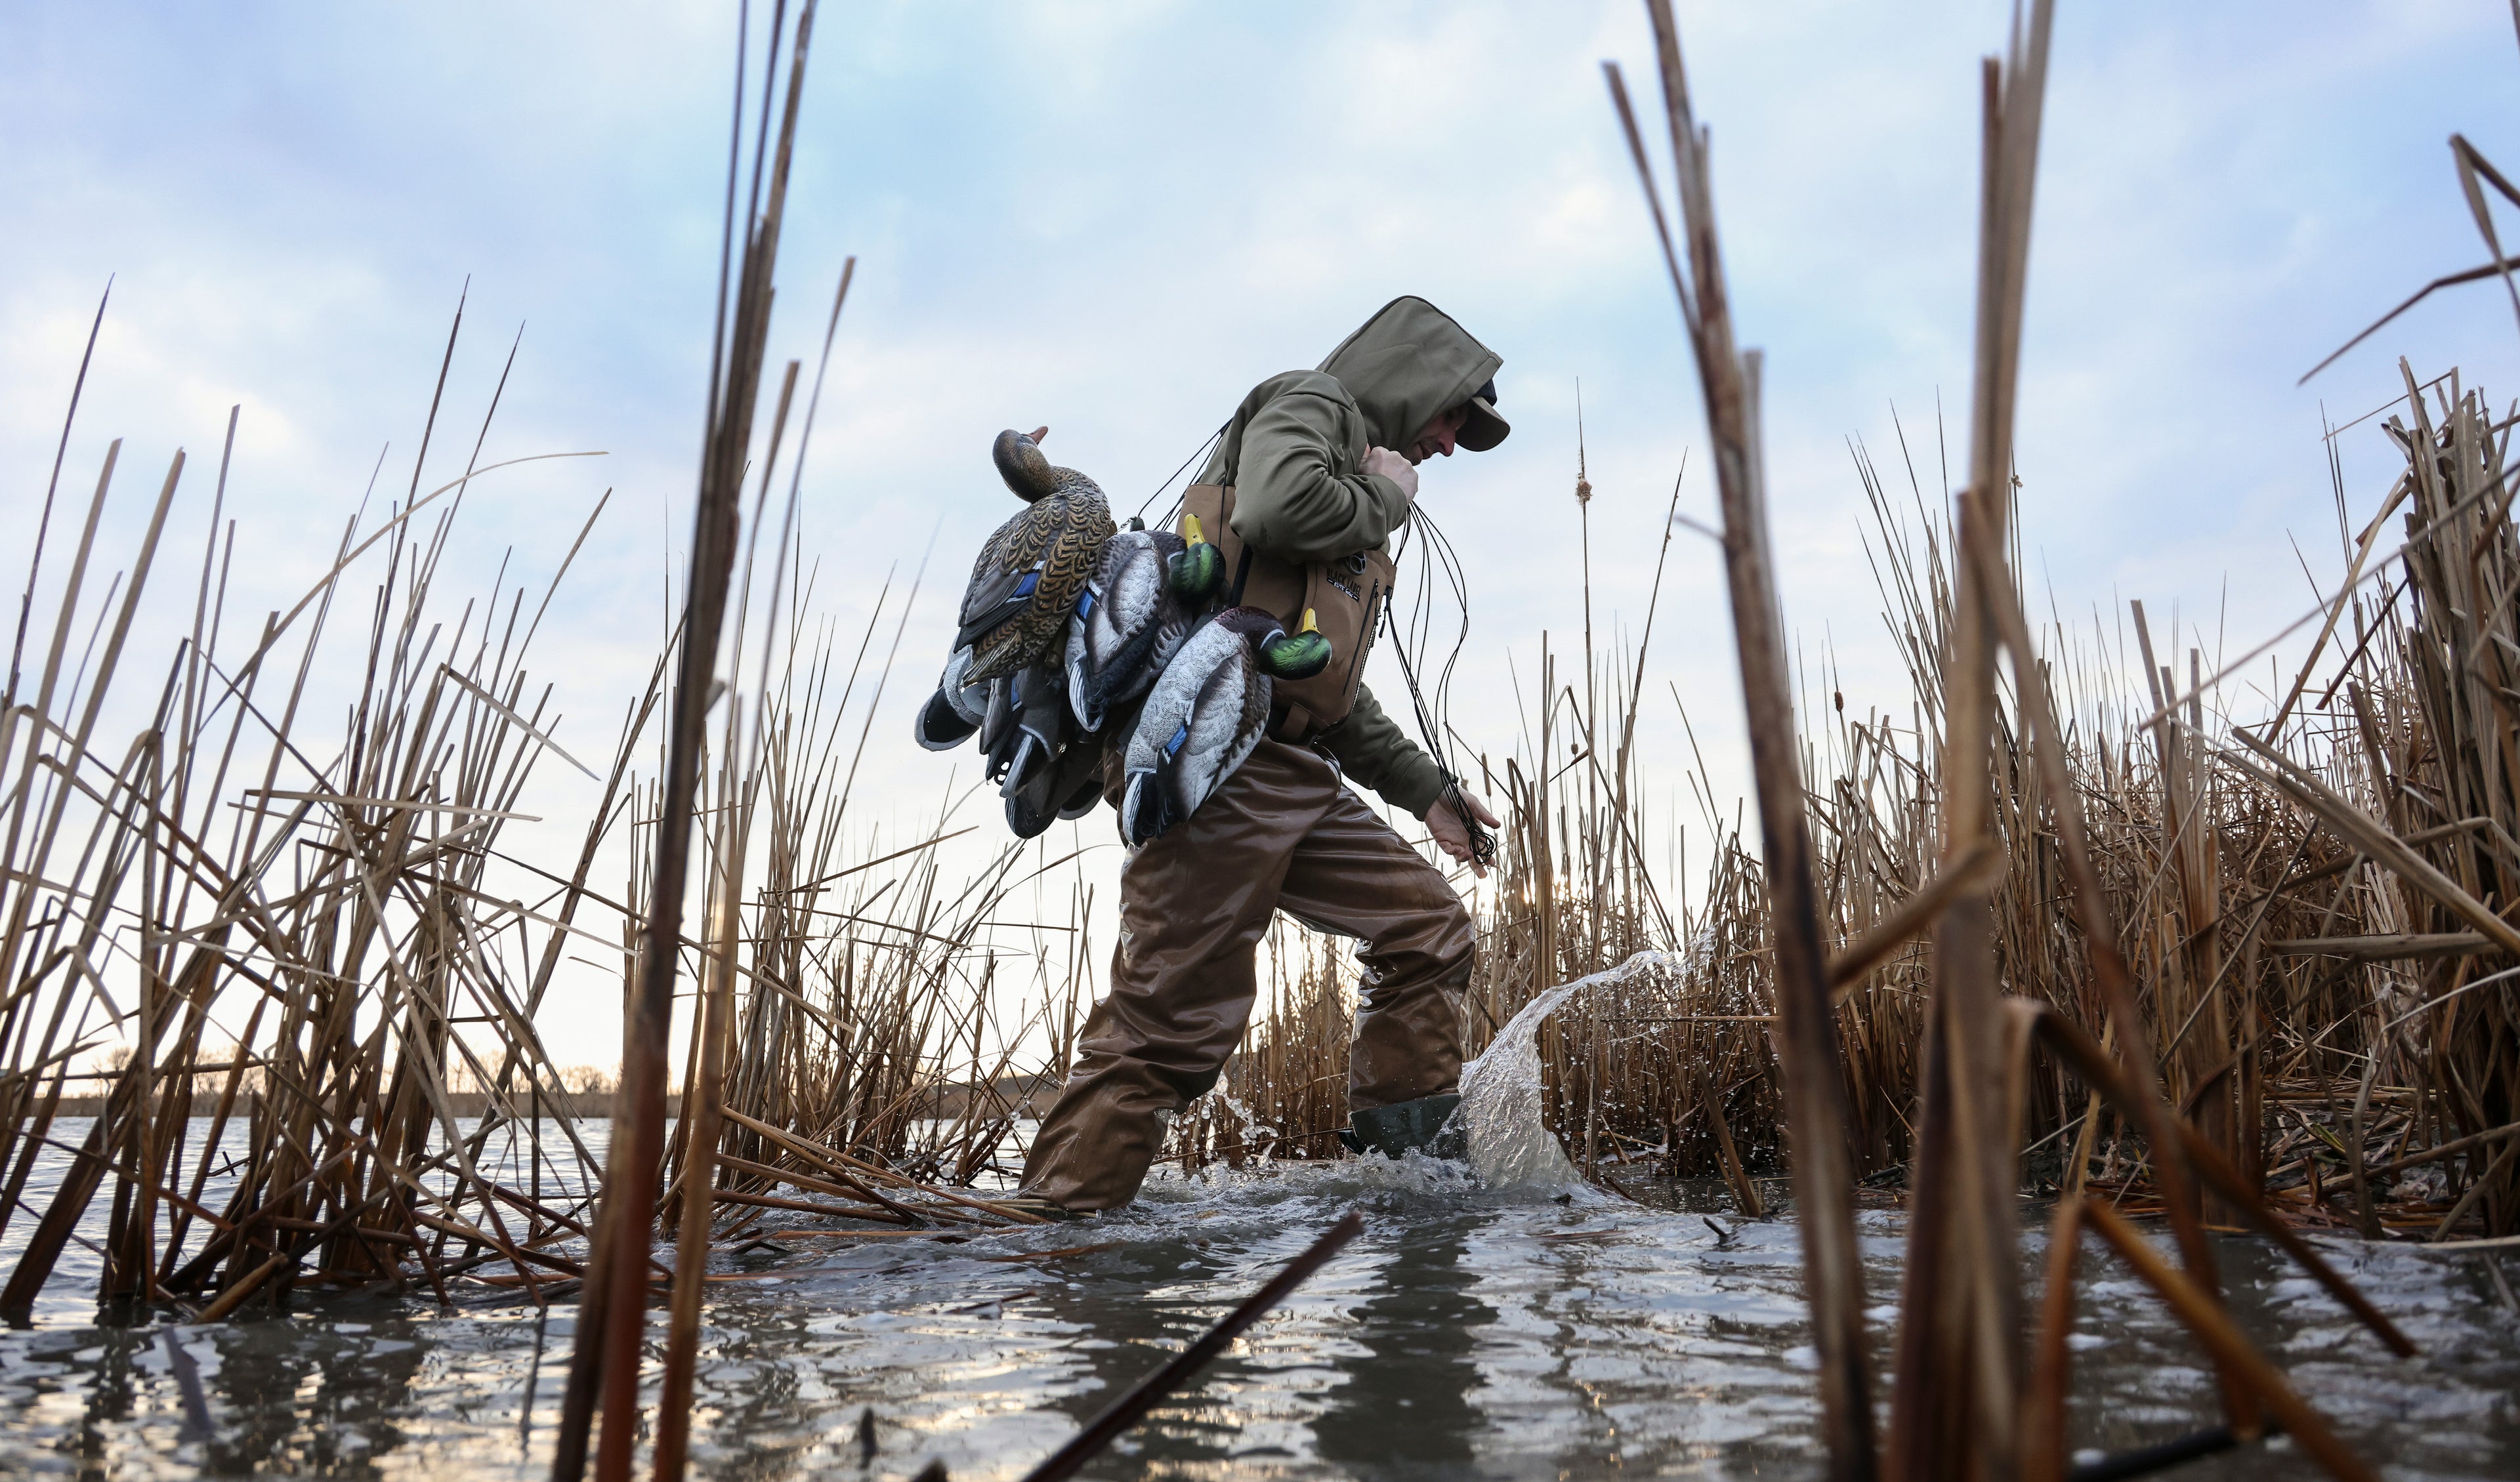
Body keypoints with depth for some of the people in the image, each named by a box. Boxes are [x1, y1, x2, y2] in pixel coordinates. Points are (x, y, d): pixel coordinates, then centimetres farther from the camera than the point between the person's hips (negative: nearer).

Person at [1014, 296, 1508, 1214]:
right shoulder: (1312, 404, 5)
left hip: (1293, 778, 10)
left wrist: (1426, 791, 27)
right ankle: (1056, 1223, -2)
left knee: (1428, 929, 10)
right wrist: (1384, 499, -2)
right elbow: (1278, 510, -22)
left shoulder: (1353, 492, 32)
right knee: (1177, 1018, -10)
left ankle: (1408, 1160, 17)